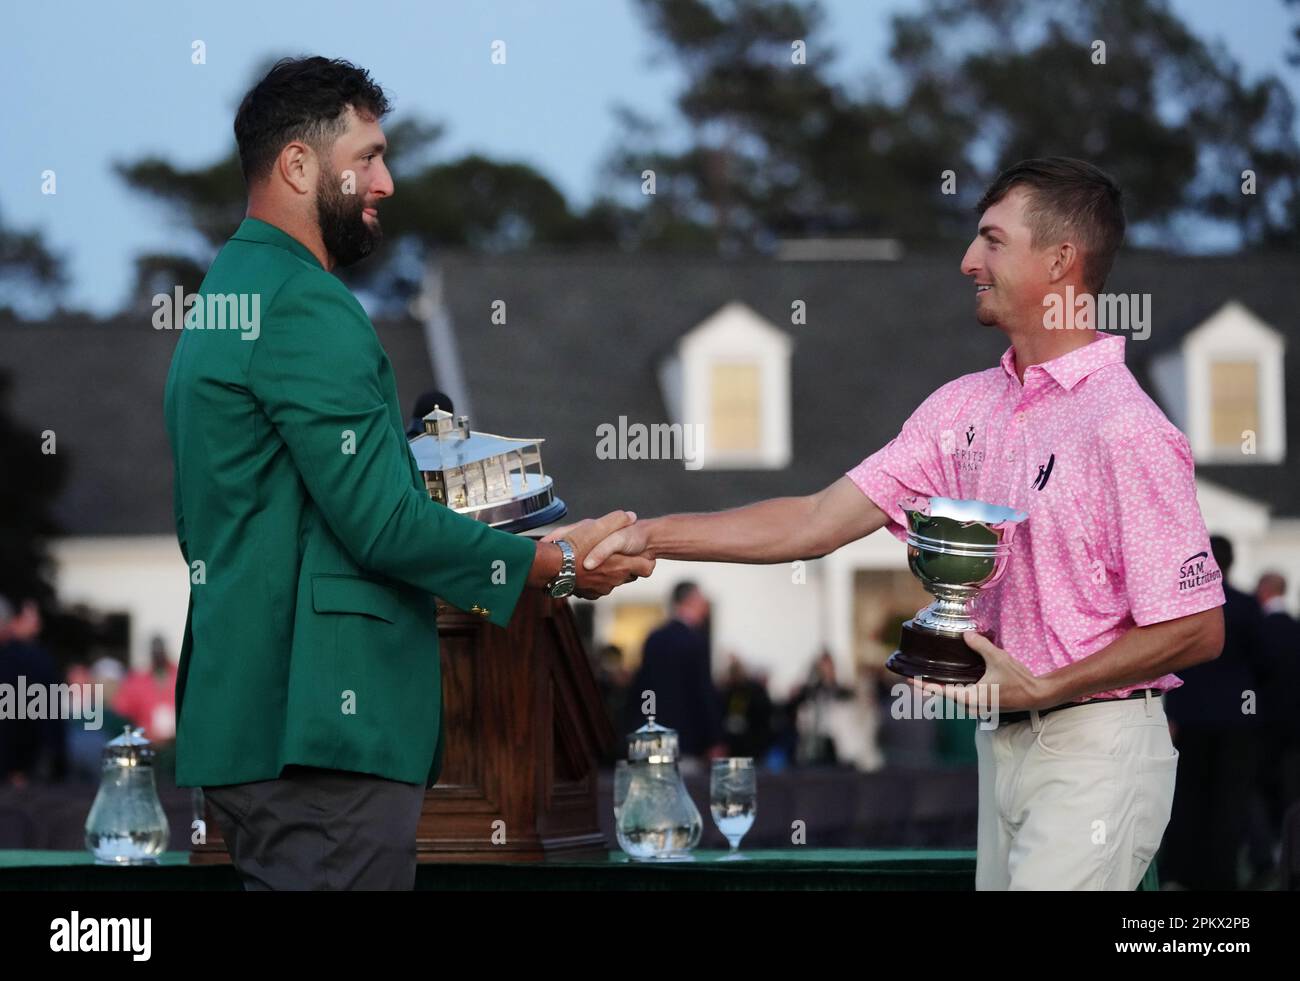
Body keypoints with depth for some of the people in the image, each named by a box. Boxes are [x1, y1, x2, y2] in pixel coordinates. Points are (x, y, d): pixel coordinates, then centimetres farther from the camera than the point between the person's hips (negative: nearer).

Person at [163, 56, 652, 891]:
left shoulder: (223, 298, 19)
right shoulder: (306, 307, -12)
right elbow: (384, 523, -18)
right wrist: (557, 567, -7)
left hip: (247, 719, 10)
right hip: (322, 728, -10)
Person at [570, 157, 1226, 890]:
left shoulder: (1127, 431, -17)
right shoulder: (965, 408, 7)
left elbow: (1197, 630, -16)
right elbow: (819, 522, 7)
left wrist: (1044, 689, -18)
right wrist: (652, 536, 2)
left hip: (1095, 748, -7)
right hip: (1005, 742, 7)